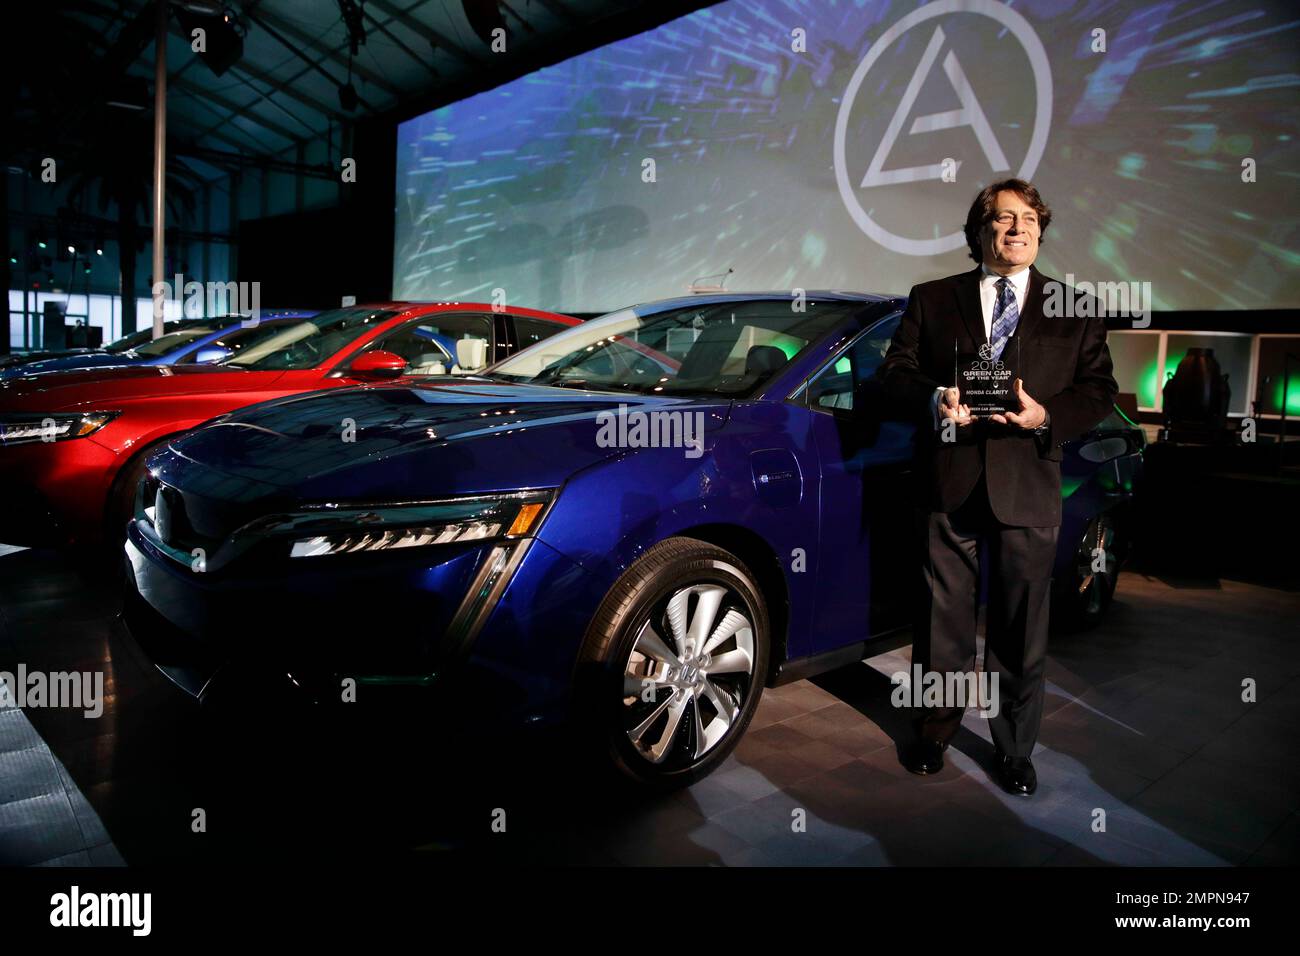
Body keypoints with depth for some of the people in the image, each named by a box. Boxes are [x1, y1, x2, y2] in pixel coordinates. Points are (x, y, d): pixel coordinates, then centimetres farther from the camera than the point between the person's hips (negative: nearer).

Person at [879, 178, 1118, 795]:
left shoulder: (1074, 311, 11)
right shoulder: (932, 300, 10)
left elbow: (1100, 391, 8)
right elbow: (895, 371, 6)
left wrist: (1046, 415, -11)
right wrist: (933, 399, -14)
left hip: (1029, 488, 1)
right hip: (948, 483, 0)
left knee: (1020, 628, 7)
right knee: (943, 619, 8)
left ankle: (1013, 750, 24)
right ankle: (935, 732, 27)